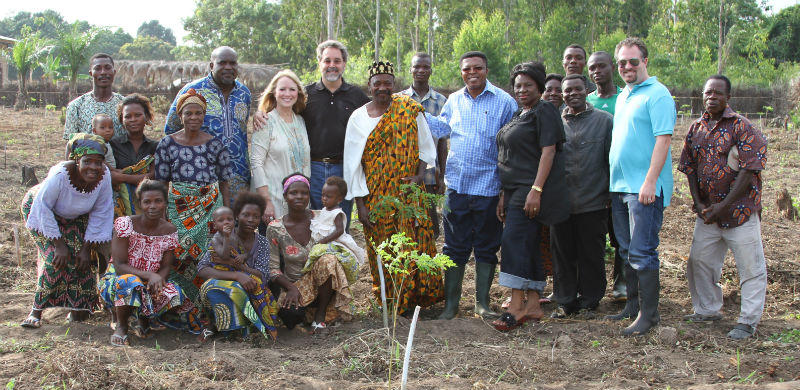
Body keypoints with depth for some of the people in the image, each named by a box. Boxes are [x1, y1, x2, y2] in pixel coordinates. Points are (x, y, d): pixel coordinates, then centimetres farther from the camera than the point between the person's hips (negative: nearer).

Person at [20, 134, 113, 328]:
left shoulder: (104, 175, -27)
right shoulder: (60, 174, -38)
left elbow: (100, 213, -15)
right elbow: (43, 209, -29)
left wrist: (87, 248, -15)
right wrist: (59, 244, -27)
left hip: (75, 218, 4)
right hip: (41, 211, -4)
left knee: (82, 259, -6)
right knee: (55, 259, -18)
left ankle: (77, 306, 14)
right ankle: (36, 311, -10)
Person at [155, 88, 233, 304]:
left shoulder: (215, 144, 6)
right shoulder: (167, 144, 5)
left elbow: (224, 182, 8)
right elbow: (161, 183, 4)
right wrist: (161, 216, -3)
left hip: (211, 206, 1)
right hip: (179, 208, 0)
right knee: (179, 254, -7)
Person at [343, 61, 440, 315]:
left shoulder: (410, 110, 2)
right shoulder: (358, 117, 3)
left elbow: (426, 147, 7)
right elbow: (353, 163, 2)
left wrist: (419, 175, -10)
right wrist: (360, 203, -3)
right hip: (376, 196, 1)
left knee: (412, 241, -5)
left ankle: (414, 294, 8)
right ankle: (388, 299, 16)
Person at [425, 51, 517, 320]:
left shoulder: (504, 102, -2)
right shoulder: (454, 100, 10)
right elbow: (442, 127, 27)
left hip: (488, 187, -3)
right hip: (457, 185, 3)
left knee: (486, 247, 9)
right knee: (455, 247, 7)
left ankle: (482, 303, 21)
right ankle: (451, 303, 16)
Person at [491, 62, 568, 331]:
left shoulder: (544, 111, -7)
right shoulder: (519, 115, 20)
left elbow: (548, 151, -16)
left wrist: (536, 190, -24)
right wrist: (504, 195, 18)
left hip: (531, 190, -9)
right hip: (516, 190, 9)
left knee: (514, 242, -15)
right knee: (528, 246, 9)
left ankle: (517, 306, -15)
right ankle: (533, 305, 14)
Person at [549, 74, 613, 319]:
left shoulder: (604, 120, 3)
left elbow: (612, 159, 3)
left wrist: (611, 193, -1)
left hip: (593, 203, -2)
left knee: (592, 256, 5)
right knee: (563, 255, 8)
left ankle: (589, 302, 18)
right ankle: (566, 302, 19)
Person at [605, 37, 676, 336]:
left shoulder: (657, 94, -9)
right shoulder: (623, 96, 17)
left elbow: (663, 140, -17)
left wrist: (650, 182, -23)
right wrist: (613, 179, 17)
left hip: (644, 188, -9)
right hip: (619, 186, 9)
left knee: (642, 252, -7)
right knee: (627, 251, 14)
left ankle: (649, 314, 1)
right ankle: (633, 305, 25)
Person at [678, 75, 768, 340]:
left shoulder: (742, 128, -10)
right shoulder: (696, 129, 8)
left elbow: (749, 170, -15)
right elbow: (689, 168, 10)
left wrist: (724, 206, -16)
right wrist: (698, 203, -2)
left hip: (740, 210, -6)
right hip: (707, 212, 6)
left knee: (750, 267, -1)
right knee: (699, 261, 12)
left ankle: (748, 321, 9)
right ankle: (707, 310, 30)